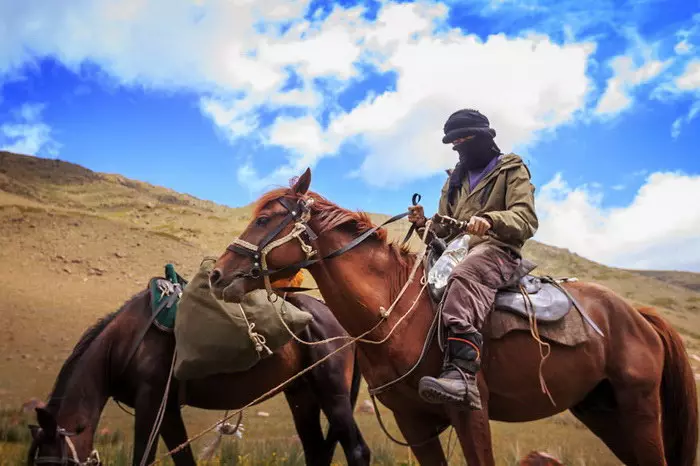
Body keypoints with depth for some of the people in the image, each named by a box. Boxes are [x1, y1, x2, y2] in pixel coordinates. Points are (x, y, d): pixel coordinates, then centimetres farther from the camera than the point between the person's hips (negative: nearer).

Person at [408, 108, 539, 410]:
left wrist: (490, 220, -27)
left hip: (496, 249, -7)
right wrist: (425, 224, 3)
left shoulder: (512, 170, 9)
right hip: (457, 253, 8)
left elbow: (526, 220, -6)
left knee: (463, 278, -40)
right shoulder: (455, 179, 27)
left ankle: (461, 374, -59)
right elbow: (444, 229, 27)